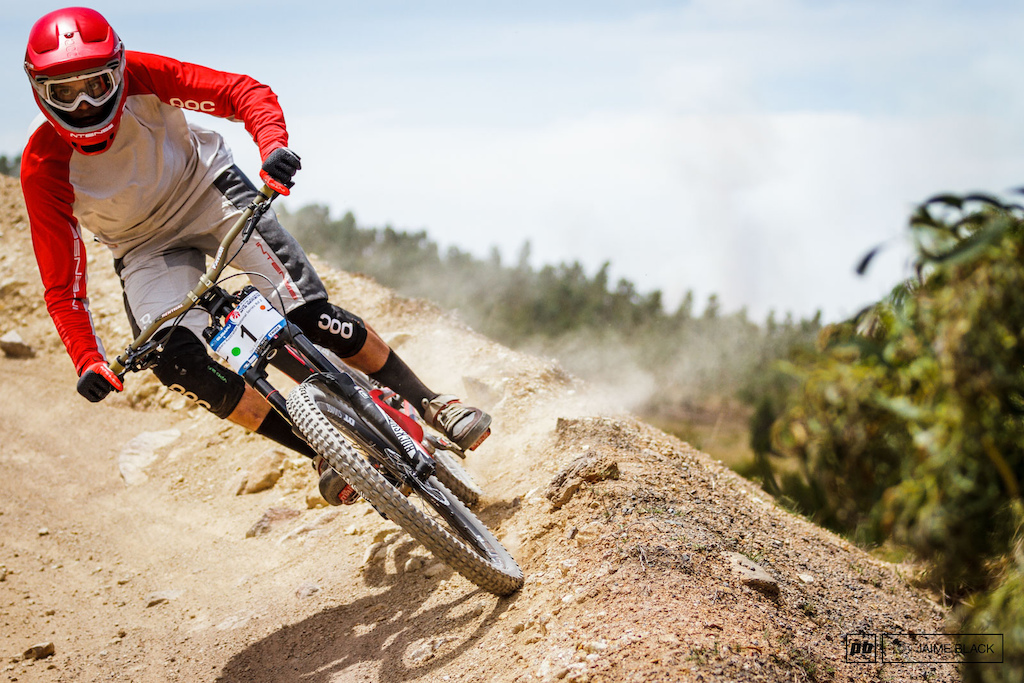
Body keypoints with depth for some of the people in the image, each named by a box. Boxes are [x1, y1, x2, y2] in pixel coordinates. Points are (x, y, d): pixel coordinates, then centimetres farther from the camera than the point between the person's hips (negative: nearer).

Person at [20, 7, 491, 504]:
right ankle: (324, 452, -12)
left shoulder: (138, 76, -25)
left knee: (309, 315, -17)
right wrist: (87, 362, -32)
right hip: (147, 249, 1)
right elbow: (63, 288, -18)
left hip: (208, 189, -1)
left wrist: (273, 145, -44)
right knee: (176, 359, -24)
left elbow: (244, 91, -23)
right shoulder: (44, 169, -24)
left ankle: (432, 406, 0)